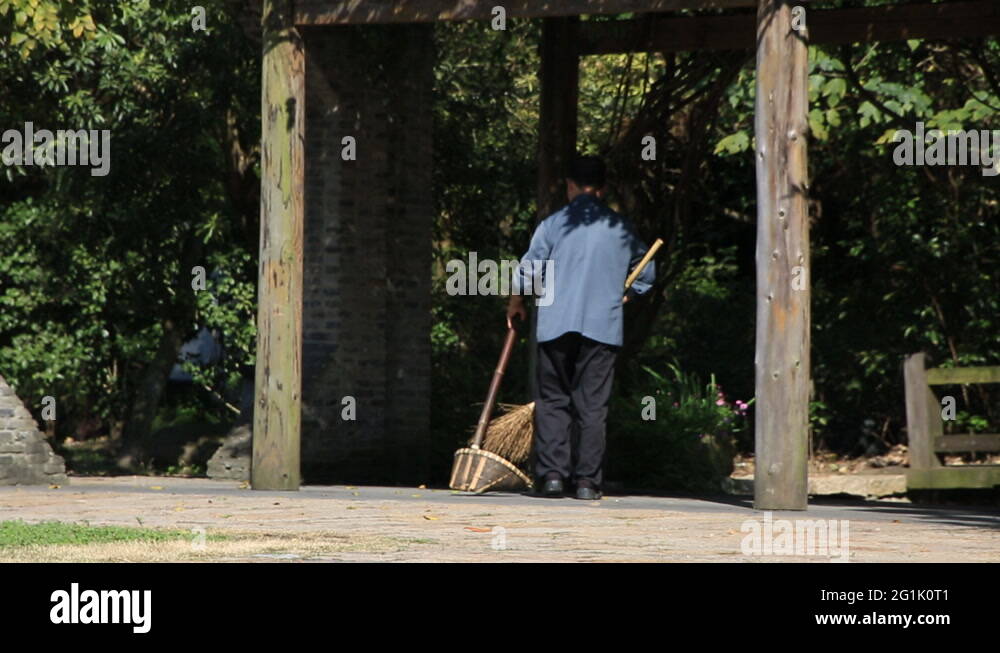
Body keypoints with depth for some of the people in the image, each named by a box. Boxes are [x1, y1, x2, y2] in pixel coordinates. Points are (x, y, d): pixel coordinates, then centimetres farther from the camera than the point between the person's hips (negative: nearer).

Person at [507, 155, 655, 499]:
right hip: (604, 326, 1)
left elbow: (528, 269, 2)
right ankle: (587, 481, 0)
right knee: (592, 406, 3)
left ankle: (552, 474, -1)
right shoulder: (620, 227, 7)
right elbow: (647, 272, 15)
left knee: (553, 402, 8)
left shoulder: (553, 224, 1)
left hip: (556, 326, -1)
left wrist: (516, 302, 19)